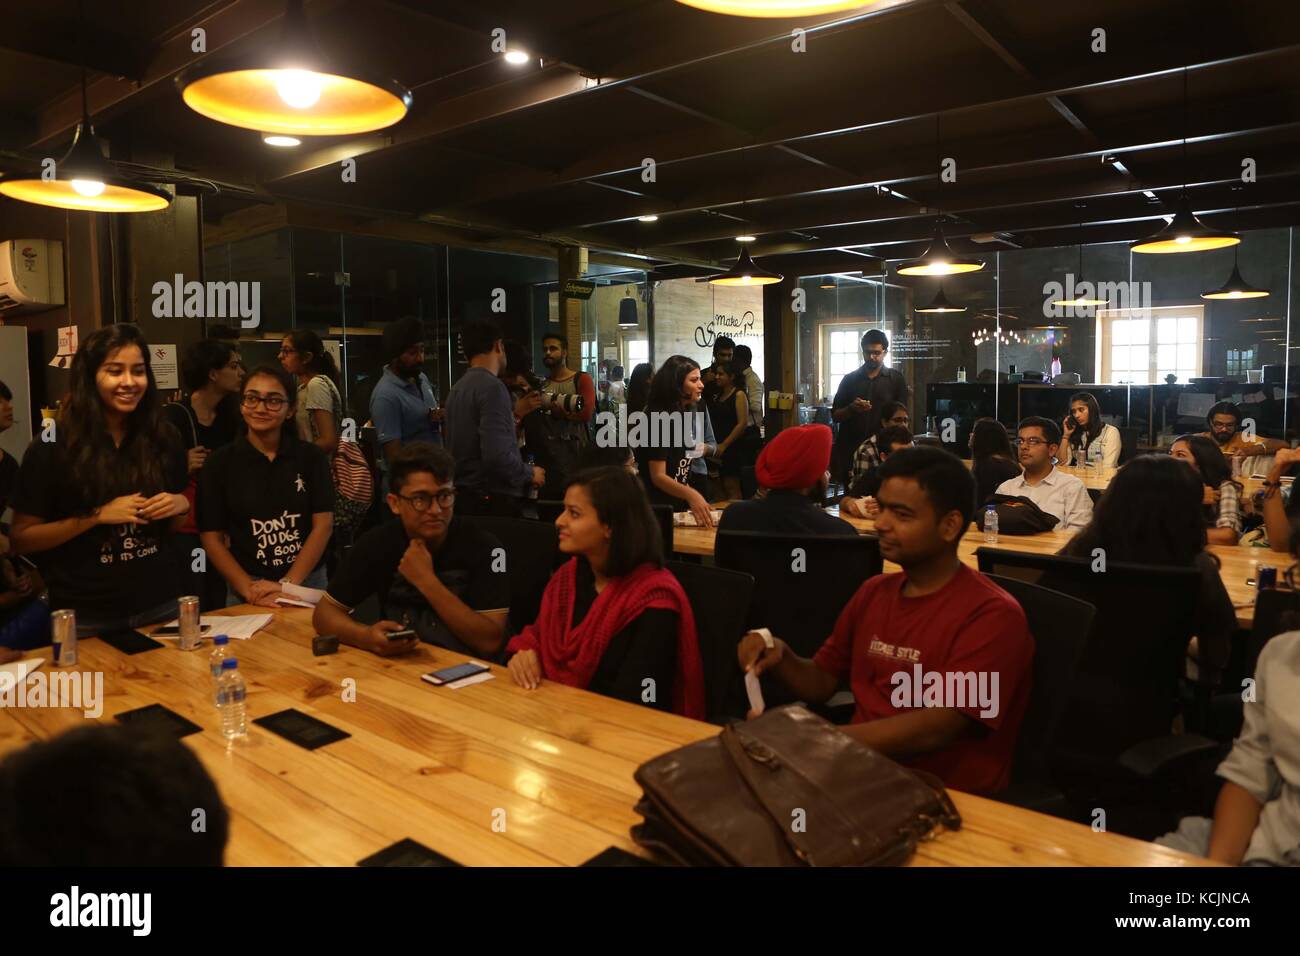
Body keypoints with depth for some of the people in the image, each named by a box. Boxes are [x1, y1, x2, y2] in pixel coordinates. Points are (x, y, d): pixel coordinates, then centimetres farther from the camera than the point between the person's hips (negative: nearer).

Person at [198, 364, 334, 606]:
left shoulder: (311, 457, 0)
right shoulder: (220, 463, -1)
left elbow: (323, 525, -5)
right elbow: (211, 537, -2)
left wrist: (288, 585, -14)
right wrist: (249, 588, -14)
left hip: (308, 583, 1)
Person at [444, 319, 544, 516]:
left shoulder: (457, 389, 11)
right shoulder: (492, 387, -15)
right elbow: (497, 454, -24)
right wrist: (530, 474, -7)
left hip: (463, 494, 9)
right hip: (494, 499, -9)